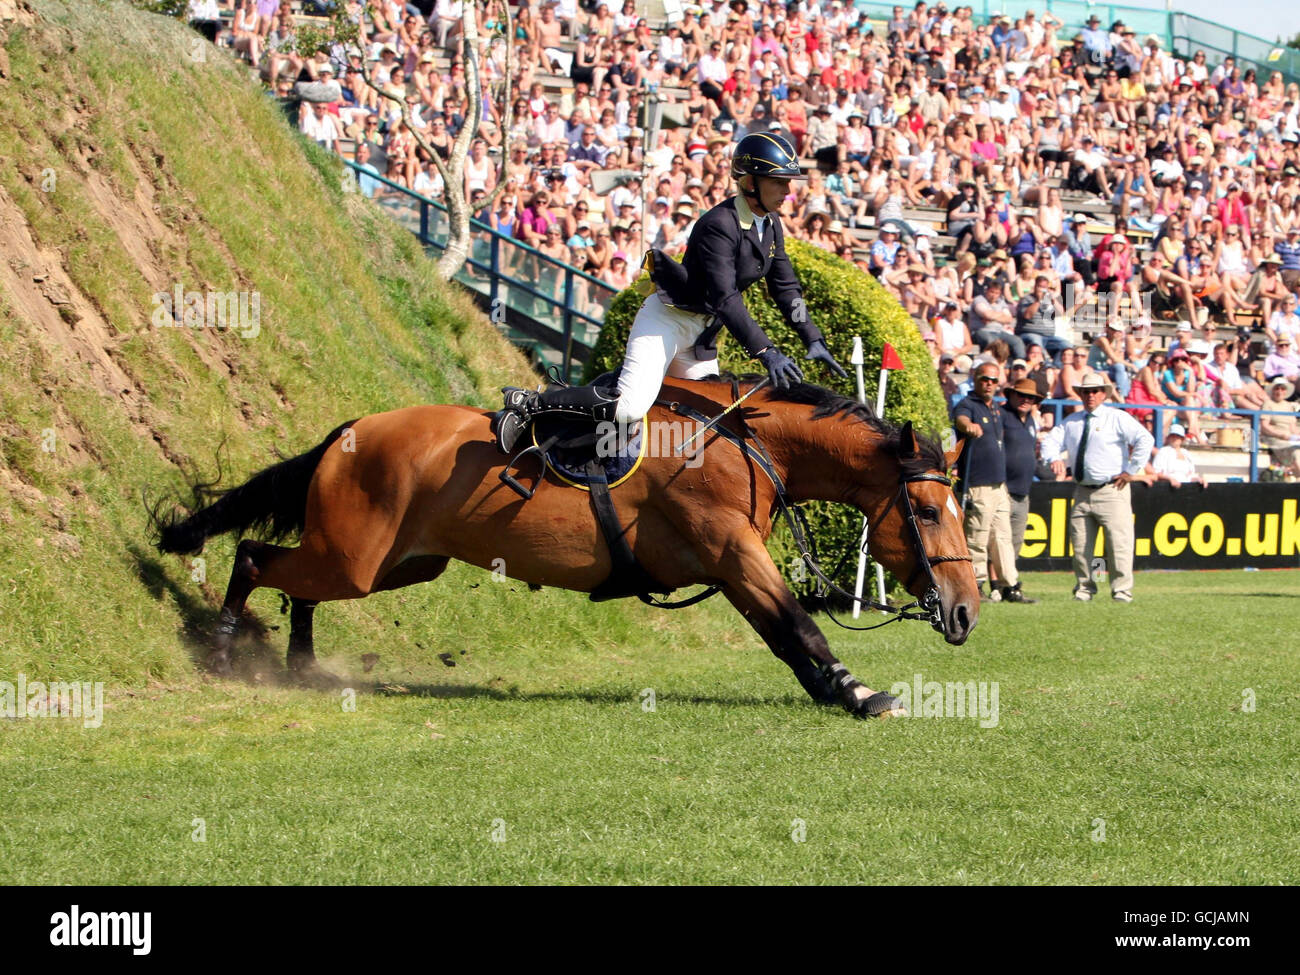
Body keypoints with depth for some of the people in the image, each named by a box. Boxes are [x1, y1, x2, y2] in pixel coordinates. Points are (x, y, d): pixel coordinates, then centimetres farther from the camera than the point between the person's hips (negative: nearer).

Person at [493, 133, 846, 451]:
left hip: (701, 333, 10)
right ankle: (529, 403, -14)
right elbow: (724, 298, -30)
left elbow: (786, 288, 12)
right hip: (668, 320, -10)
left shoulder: (771, 225, 5)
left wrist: (812, 338, 3)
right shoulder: (720, 225, -23)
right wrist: (766, 352, -34)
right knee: (629, 408, -27)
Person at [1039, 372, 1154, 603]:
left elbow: (1145, 440, -10)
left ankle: (1122, 591, -7)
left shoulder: (1117, 418, -1)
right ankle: (1084, 589, 14)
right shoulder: (1071, 422, 16)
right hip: (1082, 492, 5)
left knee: (1119, 543, -10)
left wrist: (1130, 471, -11)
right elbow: (1050, 441, 15)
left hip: (1111, 491, -5)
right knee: (1080, 544, 4)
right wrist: (1055, 458, -8)